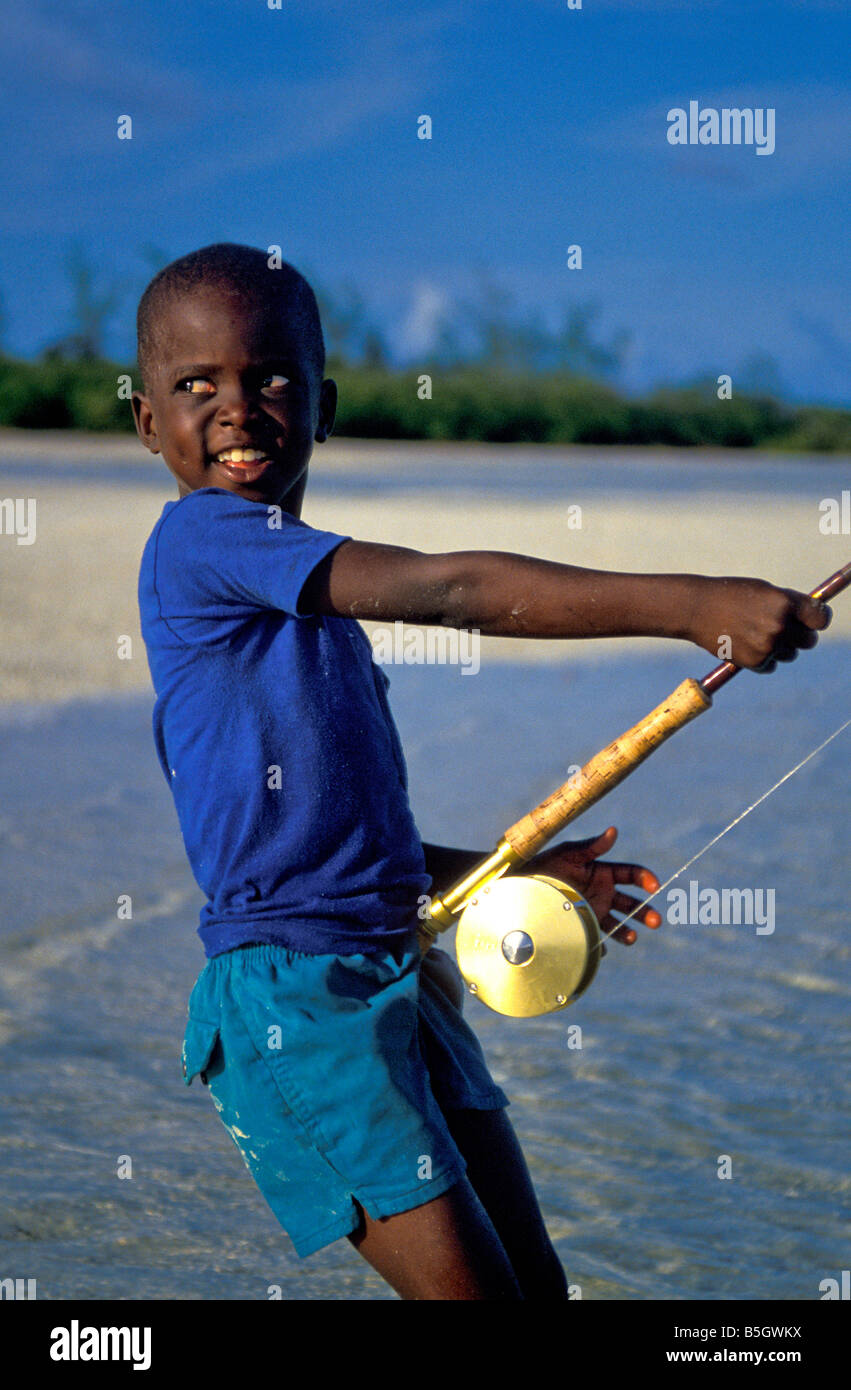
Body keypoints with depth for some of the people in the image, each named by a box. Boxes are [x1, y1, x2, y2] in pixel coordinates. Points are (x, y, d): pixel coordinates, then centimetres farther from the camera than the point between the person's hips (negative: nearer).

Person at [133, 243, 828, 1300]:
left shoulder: (307, 604, 18)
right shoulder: (198, 537, -10)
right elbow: (446, 590, -20)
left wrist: (525, 871, 25)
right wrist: (687, 605, -24)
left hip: (398, 975, 9)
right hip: (290, 989, -9)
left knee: (536, 1284, 9)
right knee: (469, 1290, -11)